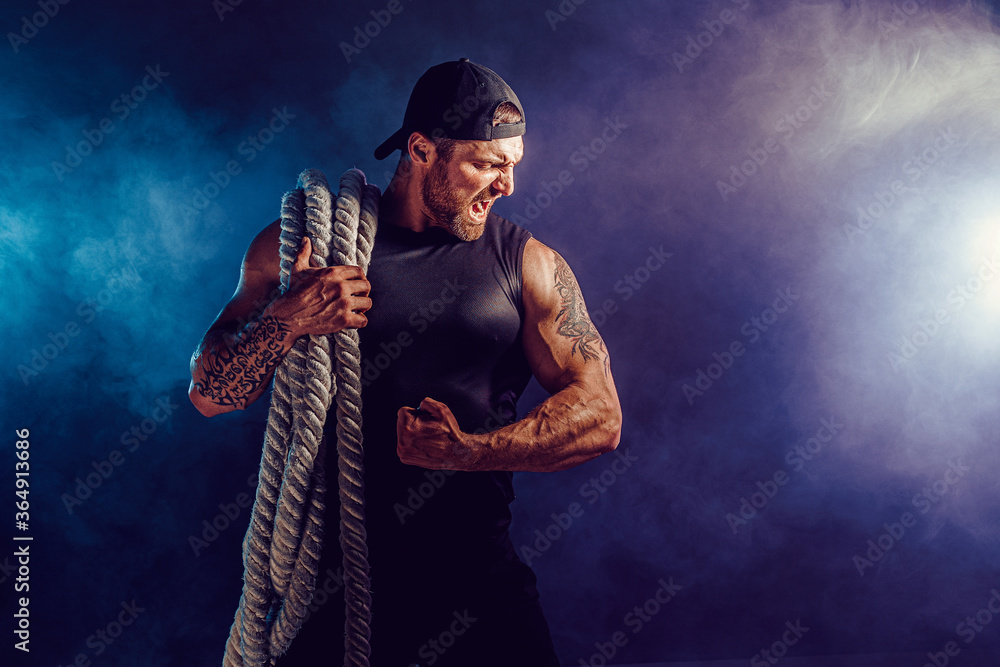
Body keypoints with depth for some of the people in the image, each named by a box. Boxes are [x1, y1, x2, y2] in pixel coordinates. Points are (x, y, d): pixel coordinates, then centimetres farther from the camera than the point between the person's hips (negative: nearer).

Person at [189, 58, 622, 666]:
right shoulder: (299, 246, 1)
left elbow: (600, 417, -6)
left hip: (476, 570, 1)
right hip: (330, 566, 0)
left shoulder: (528, 263, 0)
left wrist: (463, 452, -17)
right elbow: (209, 394, 2)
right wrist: (288, 319, -17)